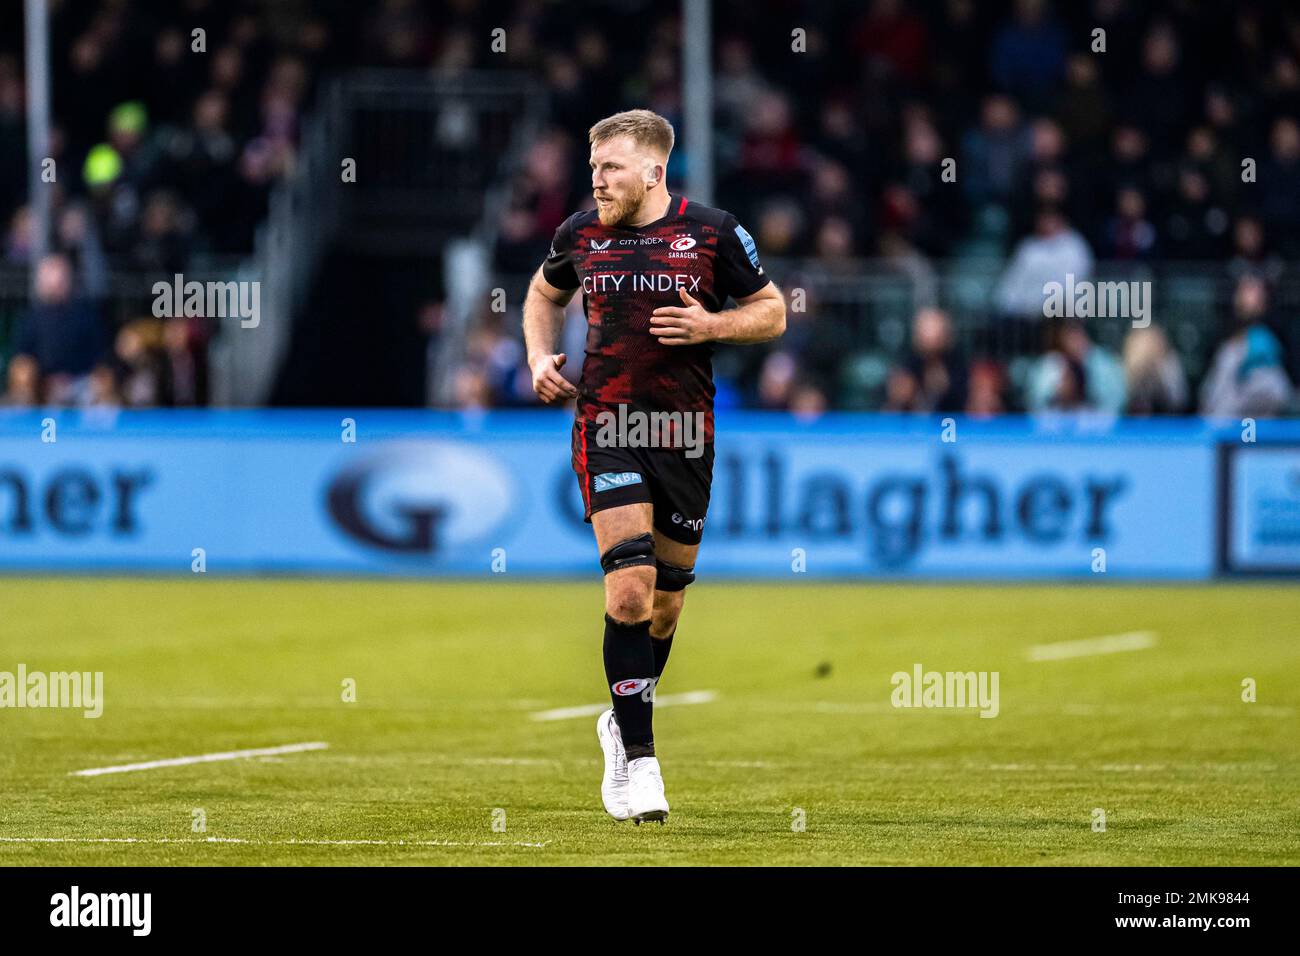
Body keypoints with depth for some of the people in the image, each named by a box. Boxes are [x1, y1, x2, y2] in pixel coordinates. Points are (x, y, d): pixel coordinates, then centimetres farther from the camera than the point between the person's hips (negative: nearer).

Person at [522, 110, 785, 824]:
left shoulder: (713, 233, -2)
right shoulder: (580, 234, 4)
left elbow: (771, 312, 6)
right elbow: (545, 293, 24)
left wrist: (711, 325, -13)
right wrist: (540, 357, 6)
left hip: (686, 434, 1)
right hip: (605, 428, -1)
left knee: (665, 601, 11)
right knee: (629, 591, -16)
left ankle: (624, 722, 36)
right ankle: (637, 760, -12)